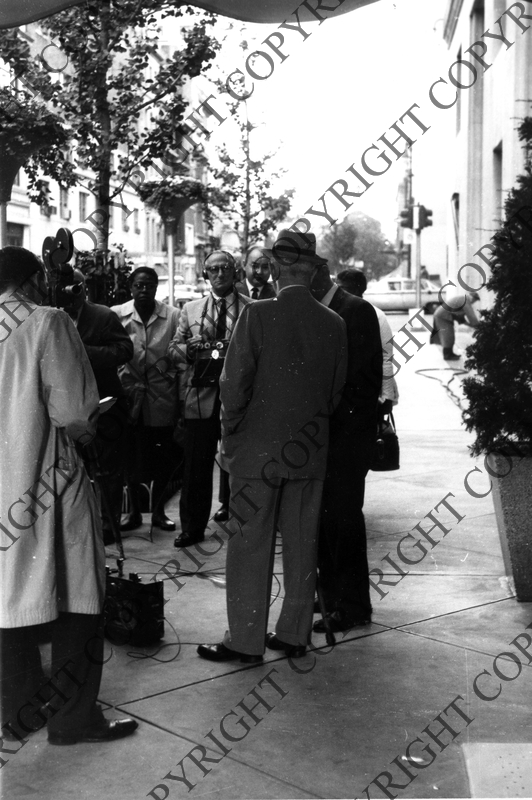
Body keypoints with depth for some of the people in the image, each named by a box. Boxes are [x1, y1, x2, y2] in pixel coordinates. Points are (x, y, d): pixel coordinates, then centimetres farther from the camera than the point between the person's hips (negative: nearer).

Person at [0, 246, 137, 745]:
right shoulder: (47, 323, -11)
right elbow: (74, 411, -16)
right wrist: (84, 427, 5)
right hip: (45, 481, -6)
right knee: (76, 599, 6)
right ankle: (73, 717, 13)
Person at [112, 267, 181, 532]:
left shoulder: (172, 316, 0)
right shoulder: (117, 314, 0)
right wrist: (128, 384, -3)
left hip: (163, 398, 0)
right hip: (129, 396, 0)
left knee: (165, 459, 5)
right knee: (132, 458, 7)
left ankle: (158, 510, 23)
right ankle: (134, 511, 23)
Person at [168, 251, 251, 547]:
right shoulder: (191, 310, 13)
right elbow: (174, 347, 13)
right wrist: (187, 350, -9)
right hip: (200, 397, 1)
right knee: (196, 464, 1)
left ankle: (230, 506, 29)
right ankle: (193, 527, 8)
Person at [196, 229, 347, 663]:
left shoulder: (258, 314, -13)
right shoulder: (334, 323, 0)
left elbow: (235, 382, -12)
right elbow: (337, 389, 8)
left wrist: (230, 433, 1)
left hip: (258, 448, -4)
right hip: (311, 449, 4)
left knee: (250, 544, 3)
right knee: (302, 543, 12)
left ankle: (246, 640, 9)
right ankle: (295, 634, 21)